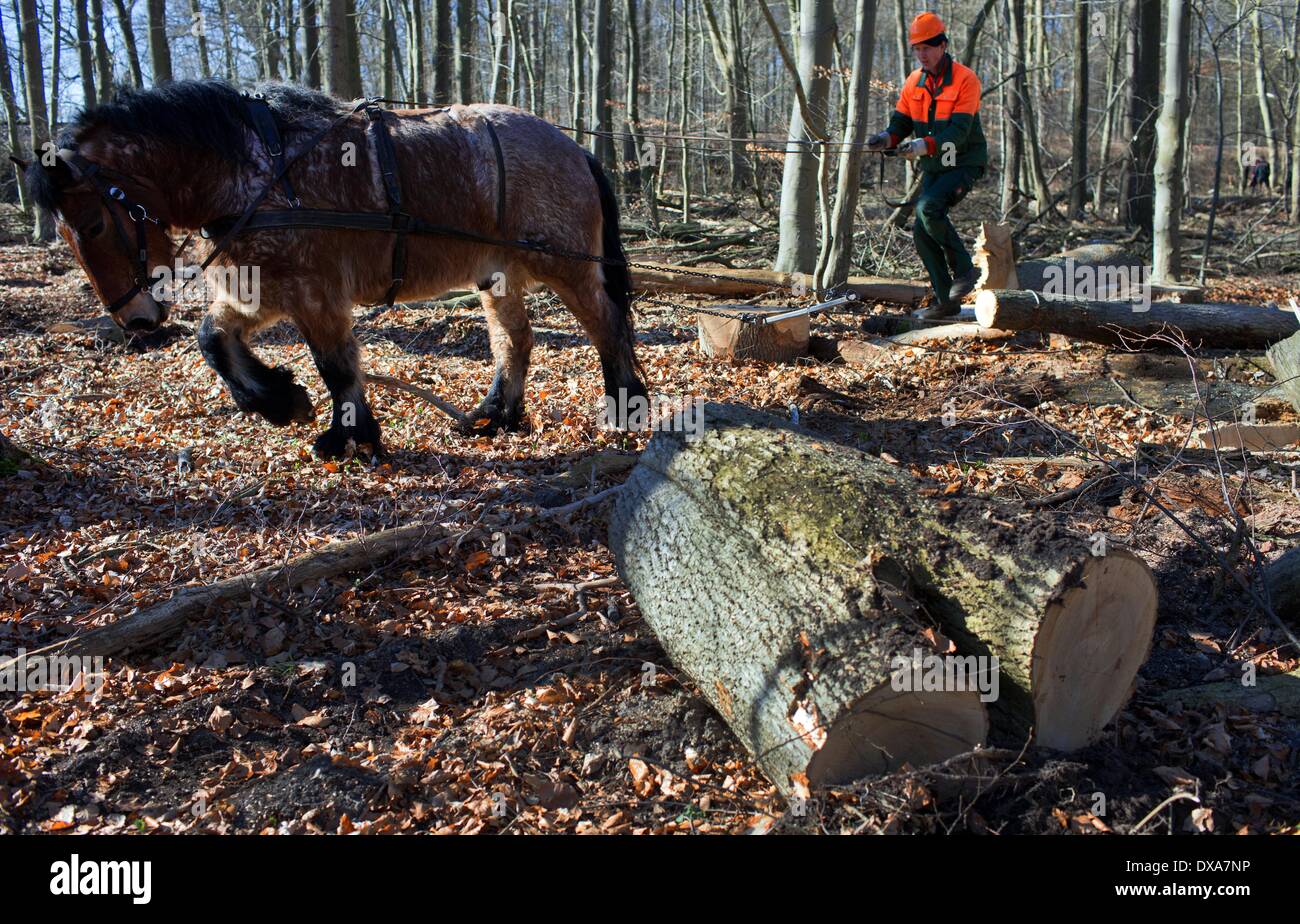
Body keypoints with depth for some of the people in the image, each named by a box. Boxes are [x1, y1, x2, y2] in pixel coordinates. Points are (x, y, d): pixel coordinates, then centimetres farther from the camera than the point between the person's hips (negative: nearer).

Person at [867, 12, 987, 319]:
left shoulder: (964, 79, -14)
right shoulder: (914, 82, 4)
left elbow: (958, 132, -23)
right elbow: (901, 123, 3)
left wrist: (924, 145, -37)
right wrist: (886, 138, -20)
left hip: (964, 163, -7)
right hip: (933, 167, 7)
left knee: (928, 207, -29)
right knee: (922, 232, 0)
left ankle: (964, 269, -11)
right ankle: (947, 301, 9)